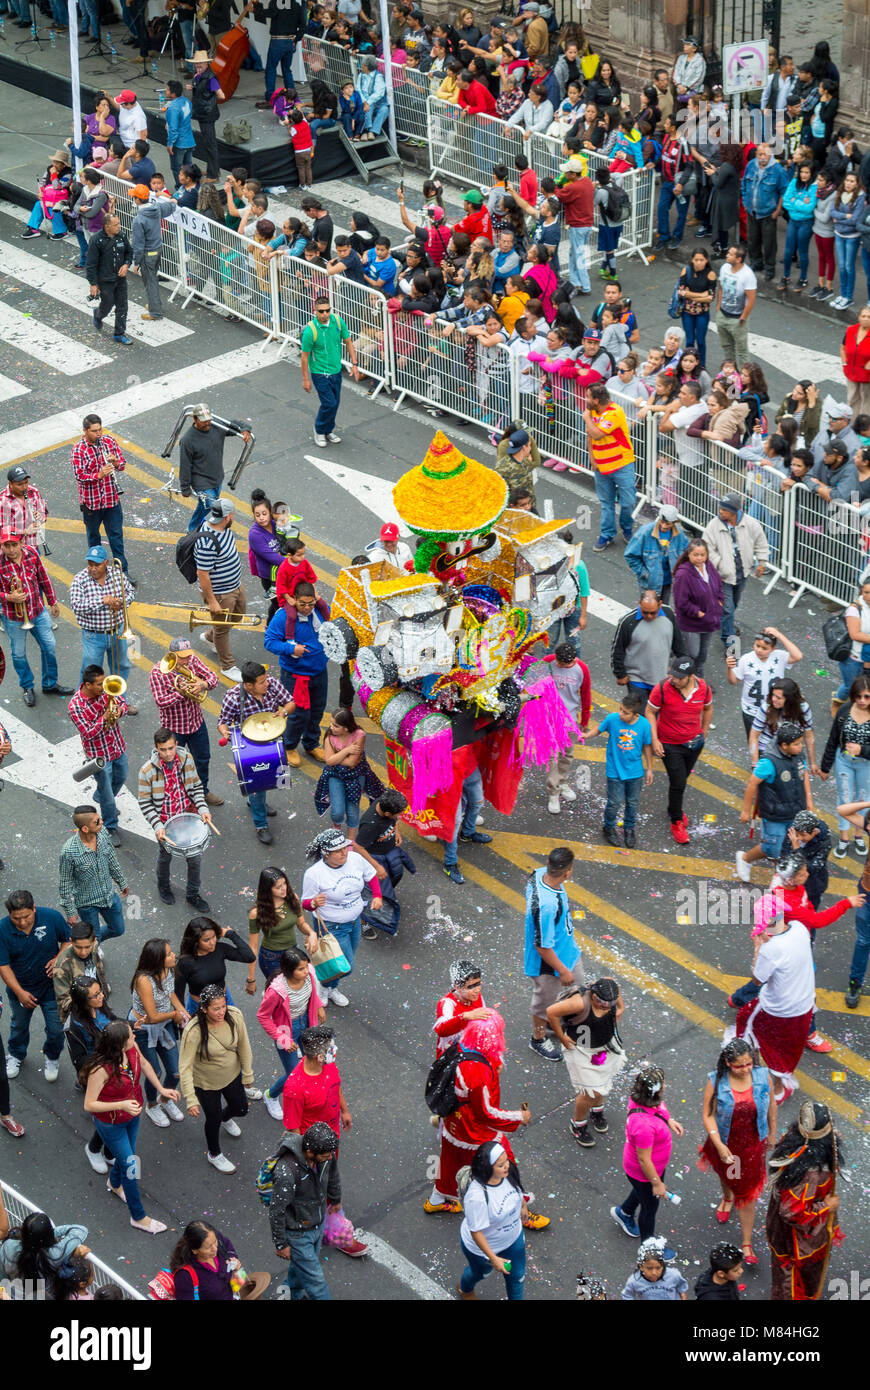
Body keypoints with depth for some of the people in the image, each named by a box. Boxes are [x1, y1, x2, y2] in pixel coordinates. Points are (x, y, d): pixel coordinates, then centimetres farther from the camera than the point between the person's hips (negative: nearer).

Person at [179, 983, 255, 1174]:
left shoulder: (234, 1016, -24)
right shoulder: (194, 1031, -37)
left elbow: (243, 1045, -7)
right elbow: (185, 1067, -30)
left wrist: (248, 1074, 4)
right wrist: (191, 1100, -31)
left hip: (232, 1075, 4)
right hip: (206, 1083, -4)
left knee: (241, 1109, 25)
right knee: (214, 1119, 16)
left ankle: (225, 1118, 64)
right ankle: (214, 1154, 48)